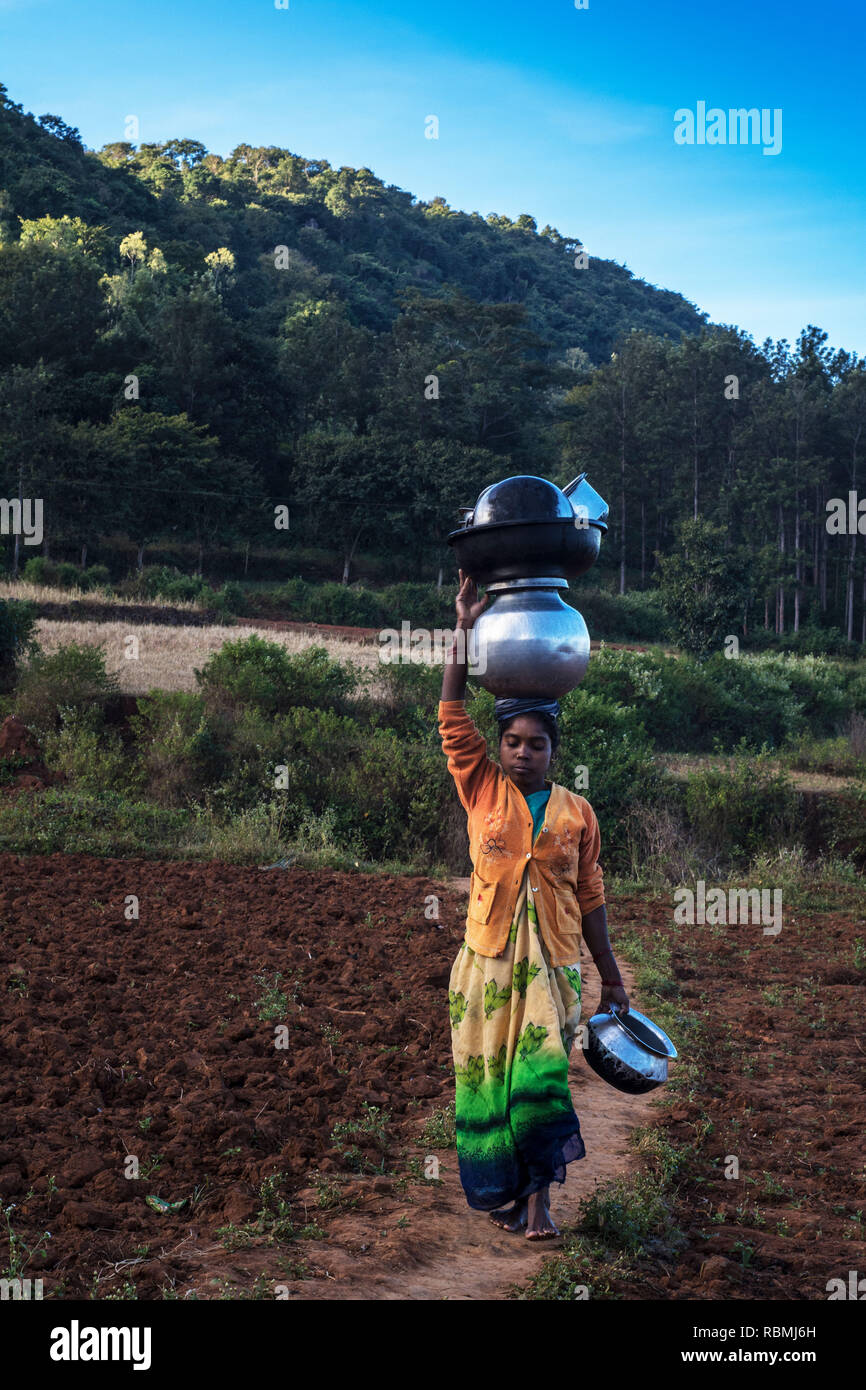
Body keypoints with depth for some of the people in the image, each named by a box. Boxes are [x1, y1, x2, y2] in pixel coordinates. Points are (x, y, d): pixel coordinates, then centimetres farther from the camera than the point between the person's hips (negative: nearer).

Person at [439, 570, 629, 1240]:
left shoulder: (576, 812, 3)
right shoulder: (483, 791, 2)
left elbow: (590, 896, 9)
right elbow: (452, 717, -7)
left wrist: (612, 977, 10)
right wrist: (467, 630, -14)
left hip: (553, 960, 0)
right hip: (489, 957, 1)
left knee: (541, 1073, -8)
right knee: (486, 1076, 5)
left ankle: (539, 1196, 4)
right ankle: (505, 1193, 20)